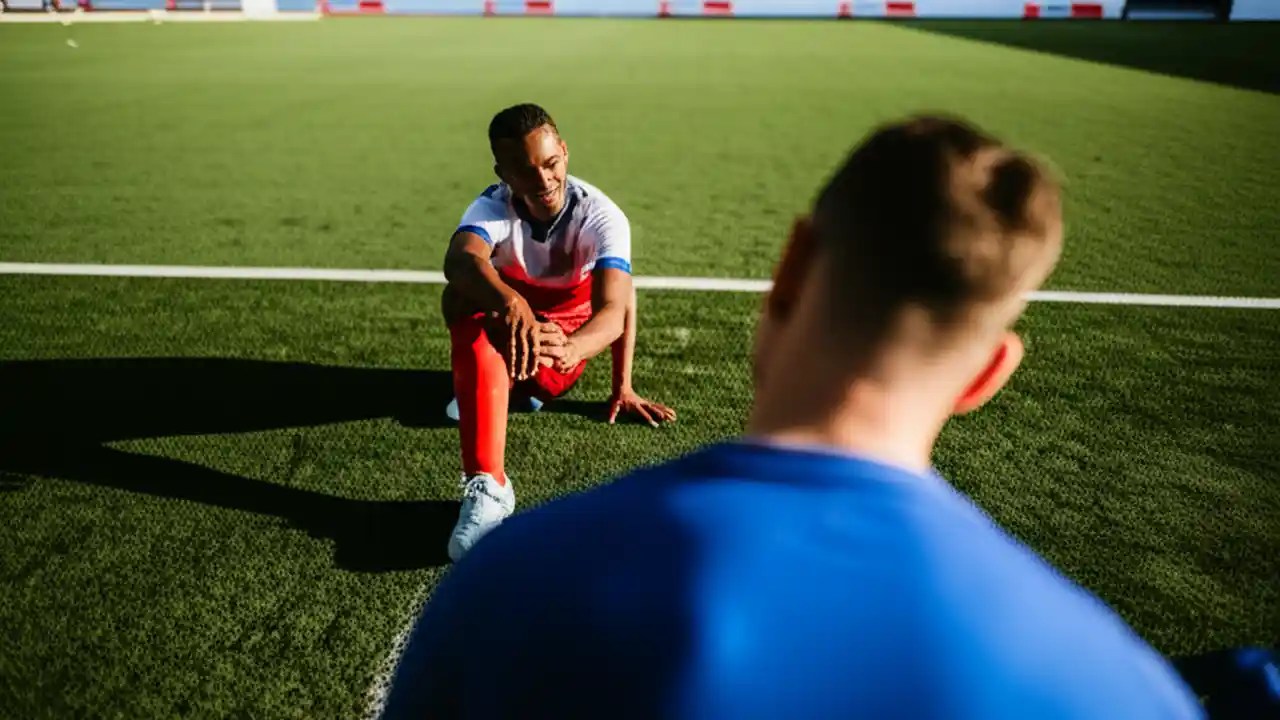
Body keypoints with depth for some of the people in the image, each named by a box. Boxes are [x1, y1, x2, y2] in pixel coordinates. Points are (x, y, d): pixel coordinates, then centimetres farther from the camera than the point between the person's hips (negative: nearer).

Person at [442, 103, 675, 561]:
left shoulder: (601, 215, -24)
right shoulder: (493, 207, -24)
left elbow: (615, 310, -35)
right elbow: (459, 260, -48)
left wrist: (569, 350, -55)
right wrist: (511, 304, -69)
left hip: (566, 340, 1)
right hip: (502, 329, 0)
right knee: (463, 295, -36)